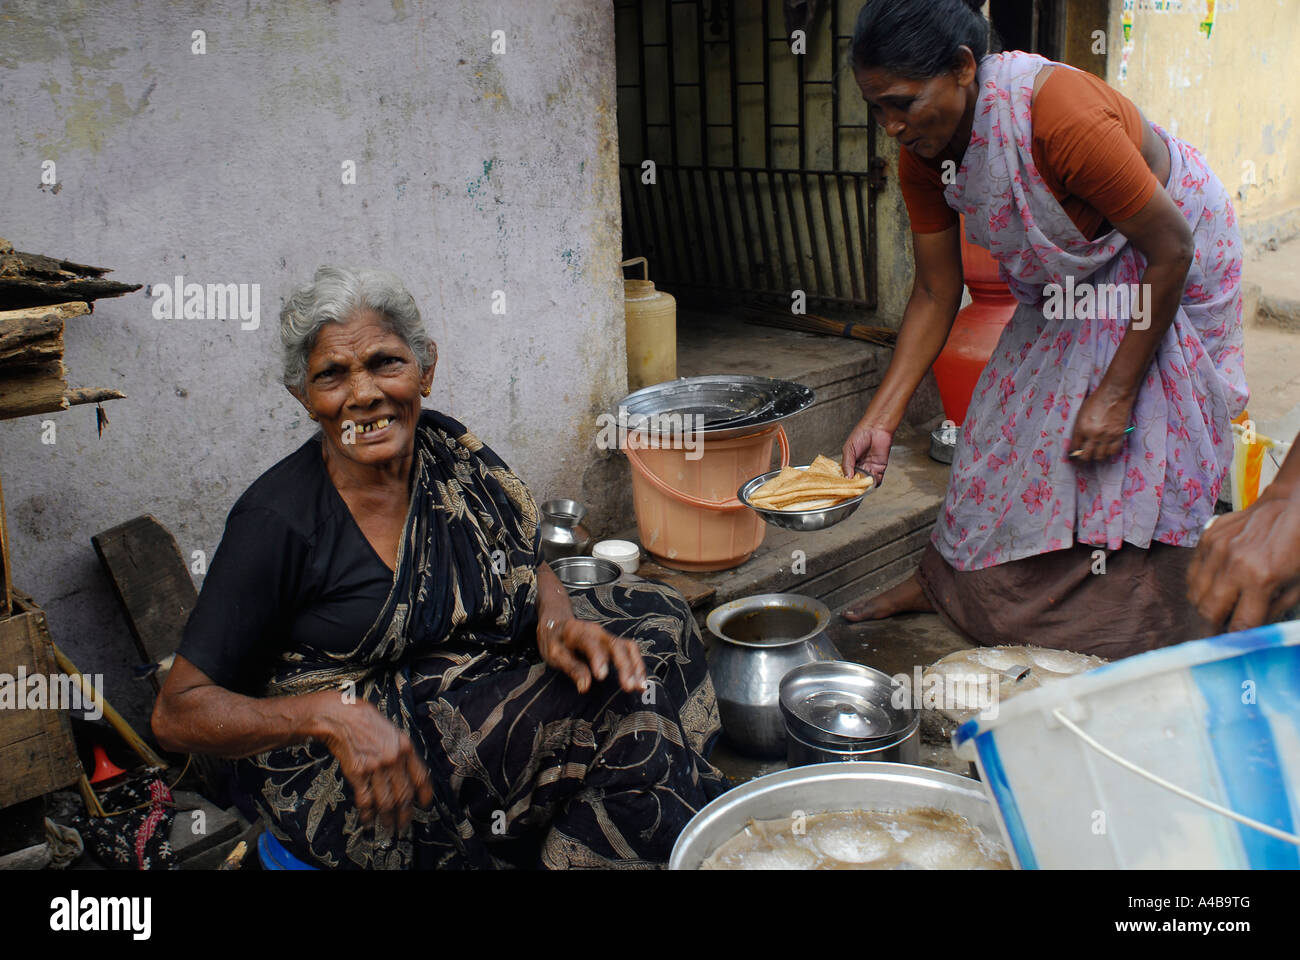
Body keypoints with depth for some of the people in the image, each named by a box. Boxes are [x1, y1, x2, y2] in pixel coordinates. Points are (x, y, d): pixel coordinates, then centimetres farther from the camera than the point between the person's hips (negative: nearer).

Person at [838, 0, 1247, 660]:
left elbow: (1170, 247, -29)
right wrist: (879, 420, -13)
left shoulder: (1063, 116, -39)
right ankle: (946, 580, 23)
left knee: (1135, 444, -5)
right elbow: (936, 293, -8)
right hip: (1069, 278, 6)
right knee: (1016, 416, 8)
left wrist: (1117, 391, -25)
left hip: (1162, 270, -6)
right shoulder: (923, 154, -17)